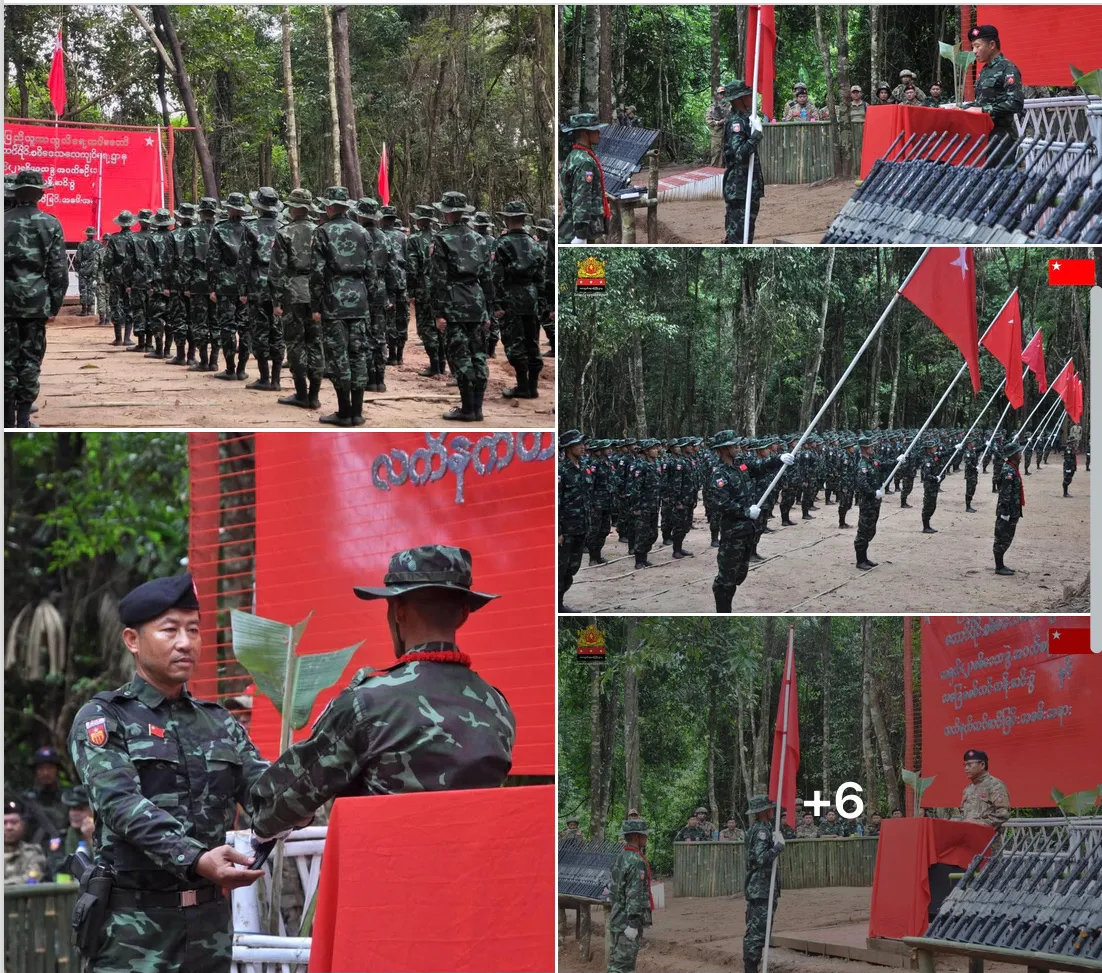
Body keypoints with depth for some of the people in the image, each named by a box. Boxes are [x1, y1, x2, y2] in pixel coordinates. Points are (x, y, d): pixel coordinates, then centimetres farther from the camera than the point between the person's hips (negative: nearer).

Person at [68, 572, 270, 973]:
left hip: (209, 922, 5)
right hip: (133, 926, -5)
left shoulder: (219, 724, 14)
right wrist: (195, 859, -32)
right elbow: (122, 805, -17)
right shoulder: (102, 719, -2)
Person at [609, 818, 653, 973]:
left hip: (617, 918, 9)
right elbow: (634, 895, -23)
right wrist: (633, 924, -24)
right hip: (629, 920, -9)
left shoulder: (620, 857, 11)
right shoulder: (637, 862, -18)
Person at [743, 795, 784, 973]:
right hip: (762, 887, -10)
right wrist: (778, 845, -21)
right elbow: (761, 858, -27)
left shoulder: (753, 829, 14)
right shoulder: (762, 831, -16)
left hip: (754, 886, 10)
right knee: (759, 929, -10)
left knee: (754, 928, 14)